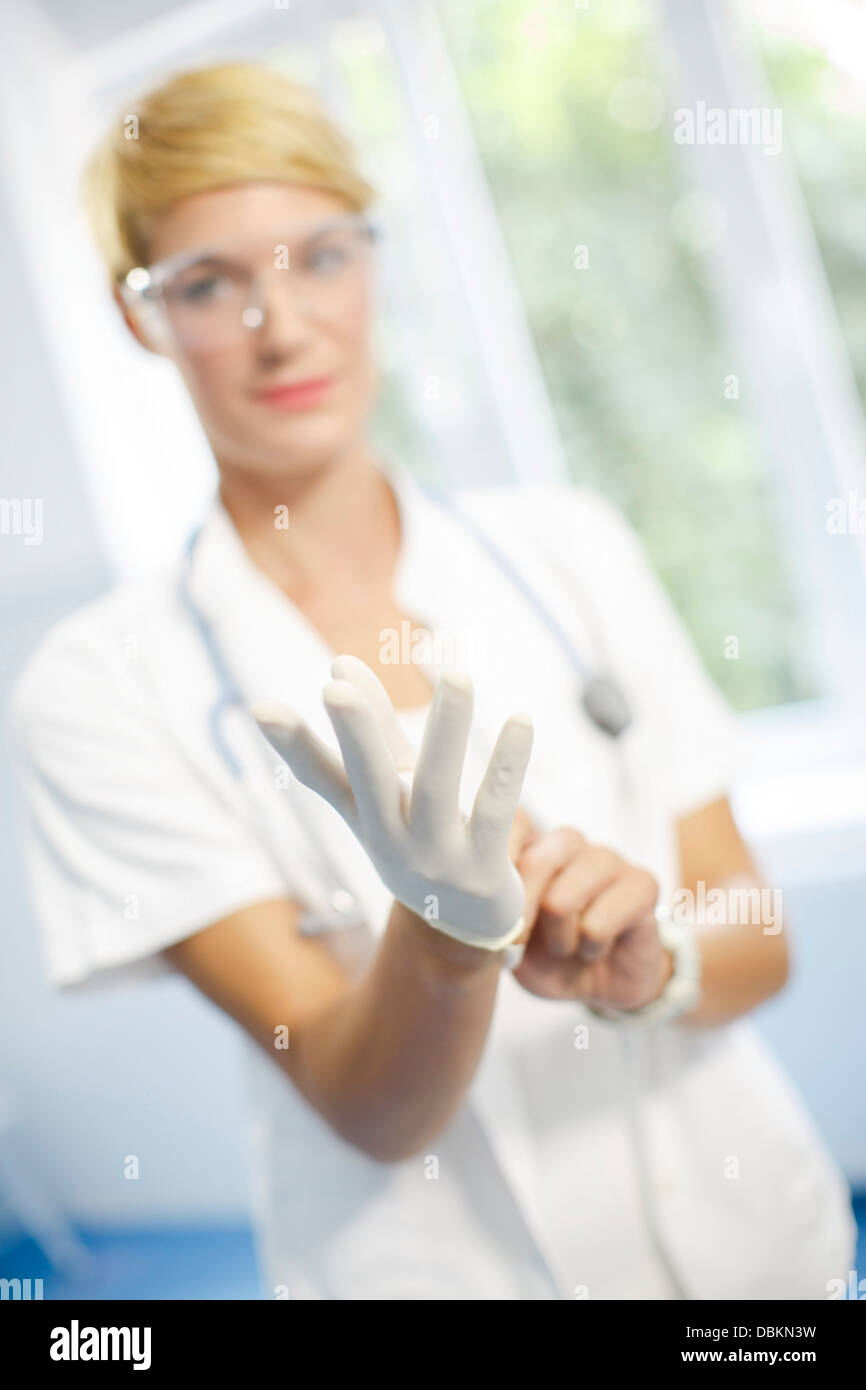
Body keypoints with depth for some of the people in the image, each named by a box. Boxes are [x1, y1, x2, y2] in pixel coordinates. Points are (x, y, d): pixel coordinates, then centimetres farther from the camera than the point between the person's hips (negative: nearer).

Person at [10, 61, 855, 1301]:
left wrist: (645, 963, -23)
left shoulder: (567, 545, -5)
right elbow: (367, 1110, -16)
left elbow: (757, 942, -3)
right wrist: (443, 930, -34)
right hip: (452, 1264, -3)